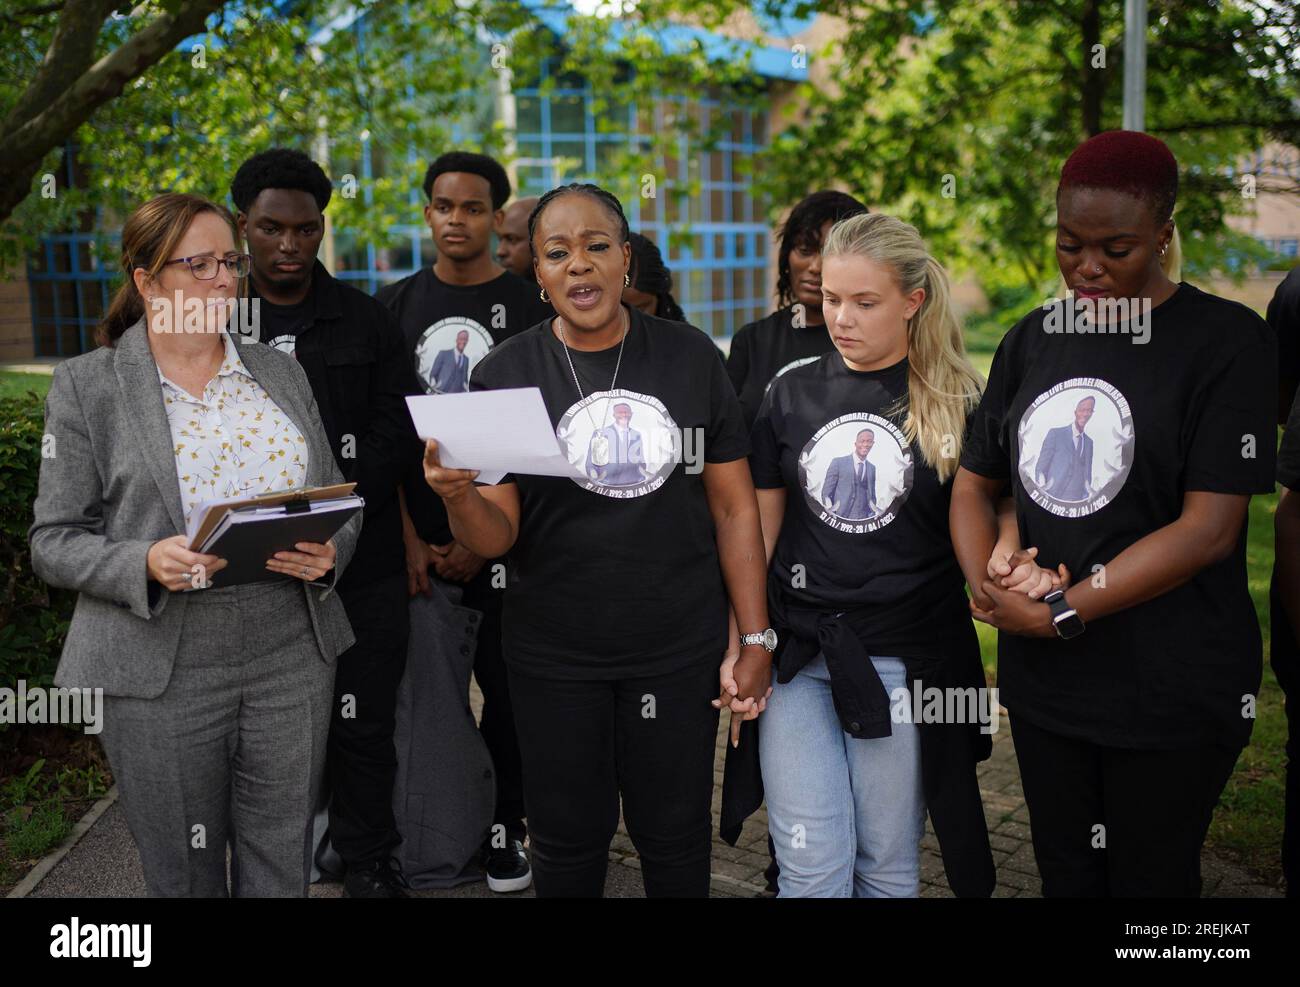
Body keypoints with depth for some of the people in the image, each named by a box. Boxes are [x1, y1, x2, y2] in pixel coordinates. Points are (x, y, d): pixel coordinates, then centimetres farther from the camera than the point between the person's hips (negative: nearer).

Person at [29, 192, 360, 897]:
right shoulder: (86, 384, 0)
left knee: (282, 871, 12)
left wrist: (326, 553, -9)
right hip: (162, 675, -3)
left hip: (292, 659, 3)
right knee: (183, 879, 11)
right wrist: (146, 565, -21)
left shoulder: (282, 374, 10)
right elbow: (53, 541, -3)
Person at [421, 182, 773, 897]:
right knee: (569, 841, 15)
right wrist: (459, 496, -28)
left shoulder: (689, 356, -1)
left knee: (674, 838, 15)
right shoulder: (504, 374, -4)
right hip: (555, 661, 0)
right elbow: (495, 537, -5)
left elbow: (733, 506, 2)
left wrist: (755, 639, -2)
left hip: (680, 654, 1)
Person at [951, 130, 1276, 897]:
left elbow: (1208, 529, -18)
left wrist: (1059, 615, -18)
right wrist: (988, 582, -9)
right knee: (1066, 878, 20)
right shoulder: (1032, 340, 7)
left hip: (1173, 691, -5)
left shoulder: (1227, 340, -10)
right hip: (1044, 681, 5)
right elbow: (974, 485, 11)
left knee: (1150, 882, 11)